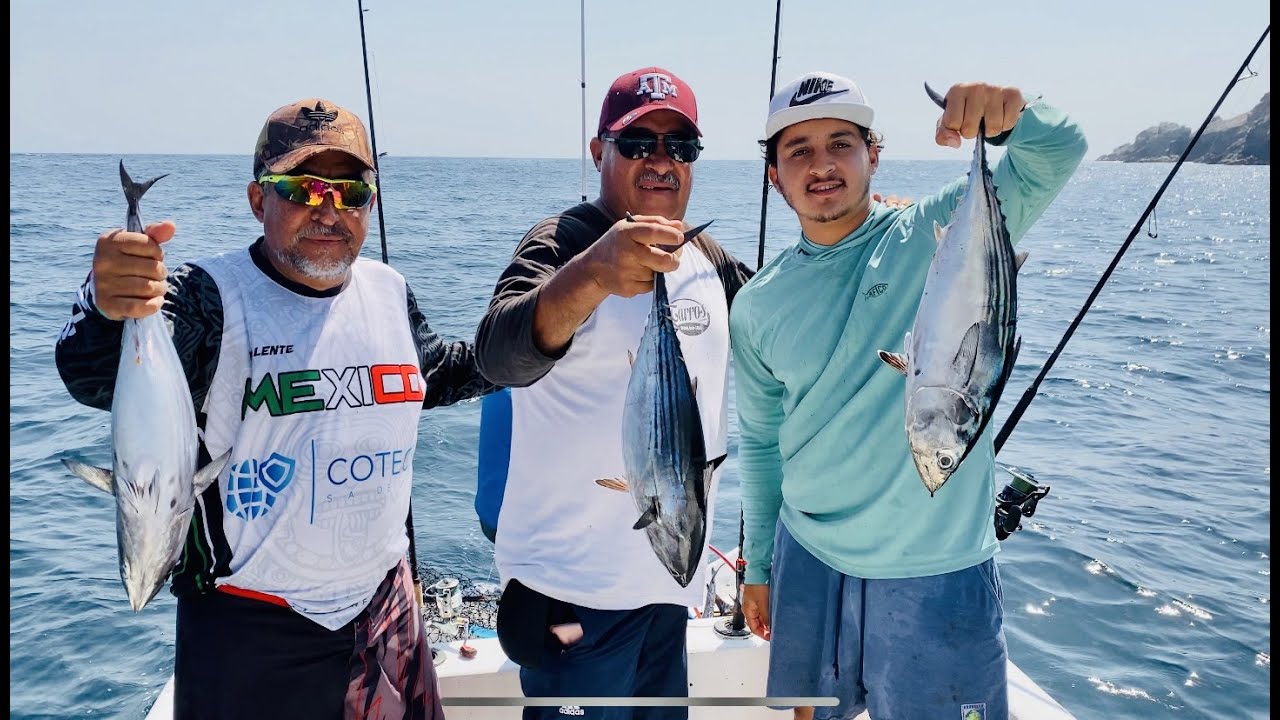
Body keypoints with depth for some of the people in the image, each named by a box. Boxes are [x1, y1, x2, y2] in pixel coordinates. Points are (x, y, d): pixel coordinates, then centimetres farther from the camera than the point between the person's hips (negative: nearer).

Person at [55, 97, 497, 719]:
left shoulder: (391, 293, 1)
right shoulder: (212, 297, -16)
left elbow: (432, 373, 20)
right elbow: (101, 380, -33)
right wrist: (108, 310, -54)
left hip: (383, 603, 5)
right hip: (249, 626, -5)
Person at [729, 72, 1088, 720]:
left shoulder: (941, 232, -7)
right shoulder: (758, 305, 1)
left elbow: (1058, 153, -19)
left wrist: (1008, 112, -41)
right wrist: (757, 567, 15)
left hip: (937, 573, -3)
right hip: (808, 562, 4)